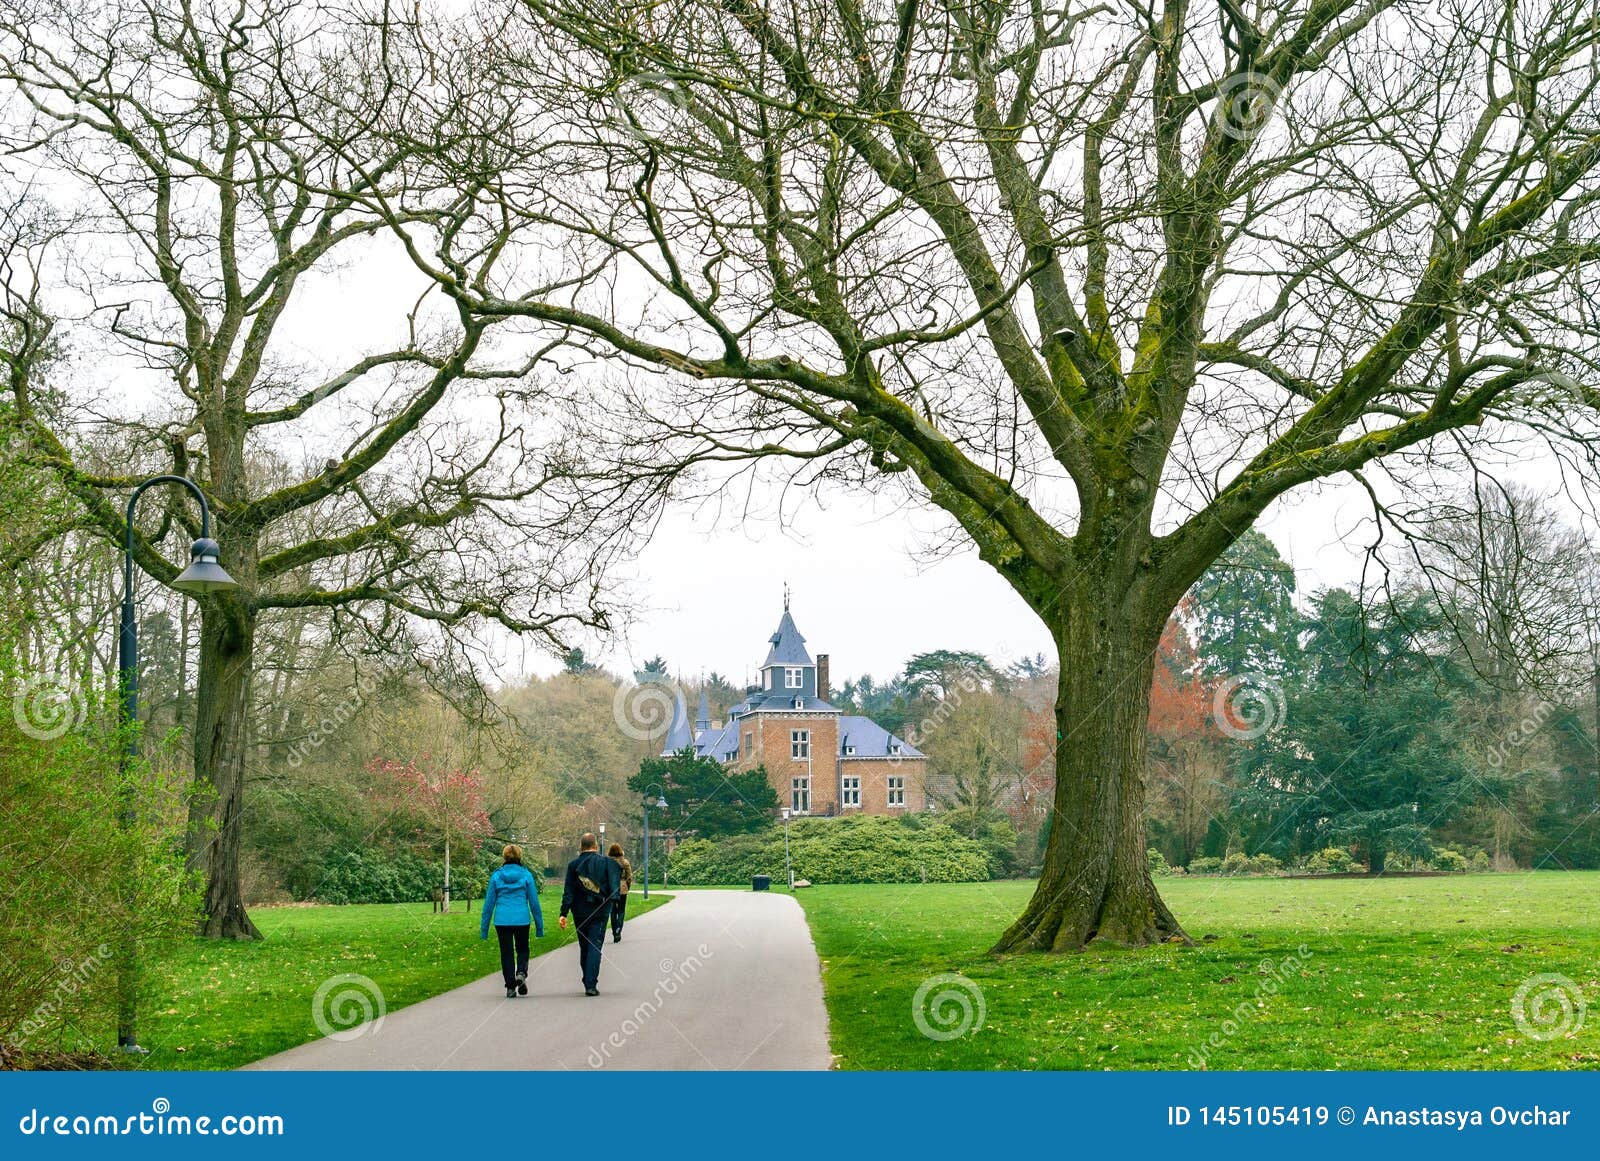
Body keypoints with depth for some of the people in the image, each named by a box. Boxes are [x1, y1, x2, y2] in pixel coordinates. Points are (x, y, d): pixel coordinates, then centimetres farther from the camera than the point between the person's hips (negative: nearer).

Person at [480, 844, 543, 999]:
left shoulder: (496, 876, 2)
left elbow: (489, 903, 5)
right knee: (522, 949, 18)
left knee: (506, 952, 8)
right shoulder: (526, 875, 0)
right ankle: (521, 973, -9)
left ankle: (510, 987, 6)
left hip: (502, 921, 0)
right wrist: (539, 926, 10)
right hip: (522, 920, 0)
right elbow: (534, 902, 2)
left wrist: (484, 928, 11)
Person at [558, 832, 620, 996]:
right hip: (600, 912, -2)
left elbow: (568, 892, -2)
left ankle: (588, 983, 20)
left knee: (584, 948, 15)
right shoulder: (606, 862, -1)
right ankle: (591, 985, -12)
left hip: (580, 913, 2)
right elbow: (614, 884, -6)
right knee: (595, 947, -3)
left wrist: (564, 913, -4)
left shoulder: (573, 865, 1)